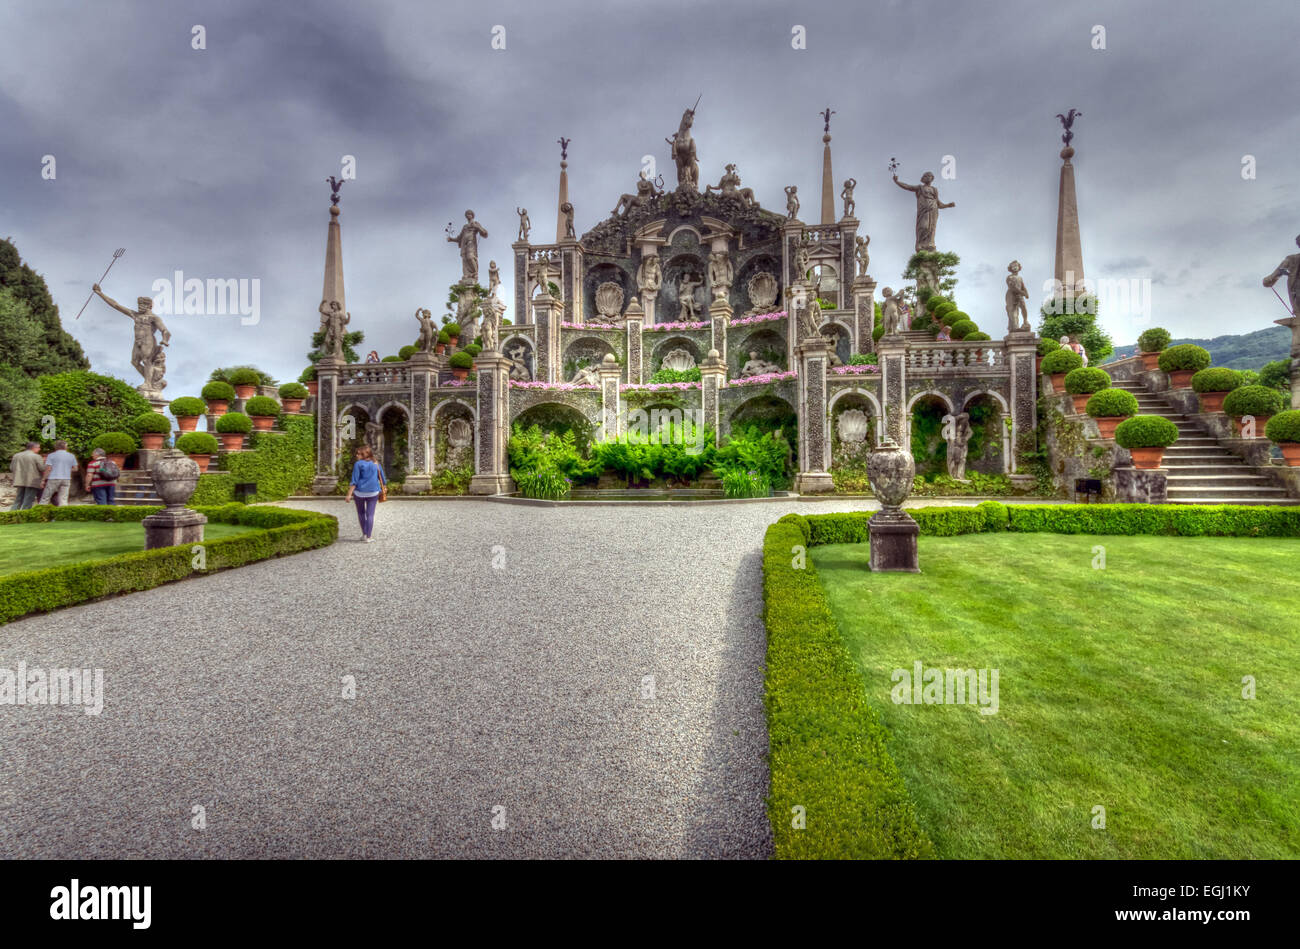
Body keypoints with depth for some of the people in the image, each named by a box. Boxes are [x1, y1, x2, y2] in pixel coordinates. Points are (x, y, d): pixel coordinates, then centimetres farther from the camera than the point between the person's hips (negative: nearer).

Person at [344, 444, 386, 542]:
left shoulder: (358, 464, -7)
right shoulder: (376, 464, 5)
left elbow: (354, 481, -12)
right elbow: (382, 479, 12)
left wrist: (349, 494, -12)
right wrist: (384, 489, 26)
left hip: (360, 492, -2)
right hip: (373, 492, 2)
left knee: (361, 513, 18)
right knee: (370, 514, 6)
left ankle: (364, 534, 23)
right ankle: (368, 537, 5)